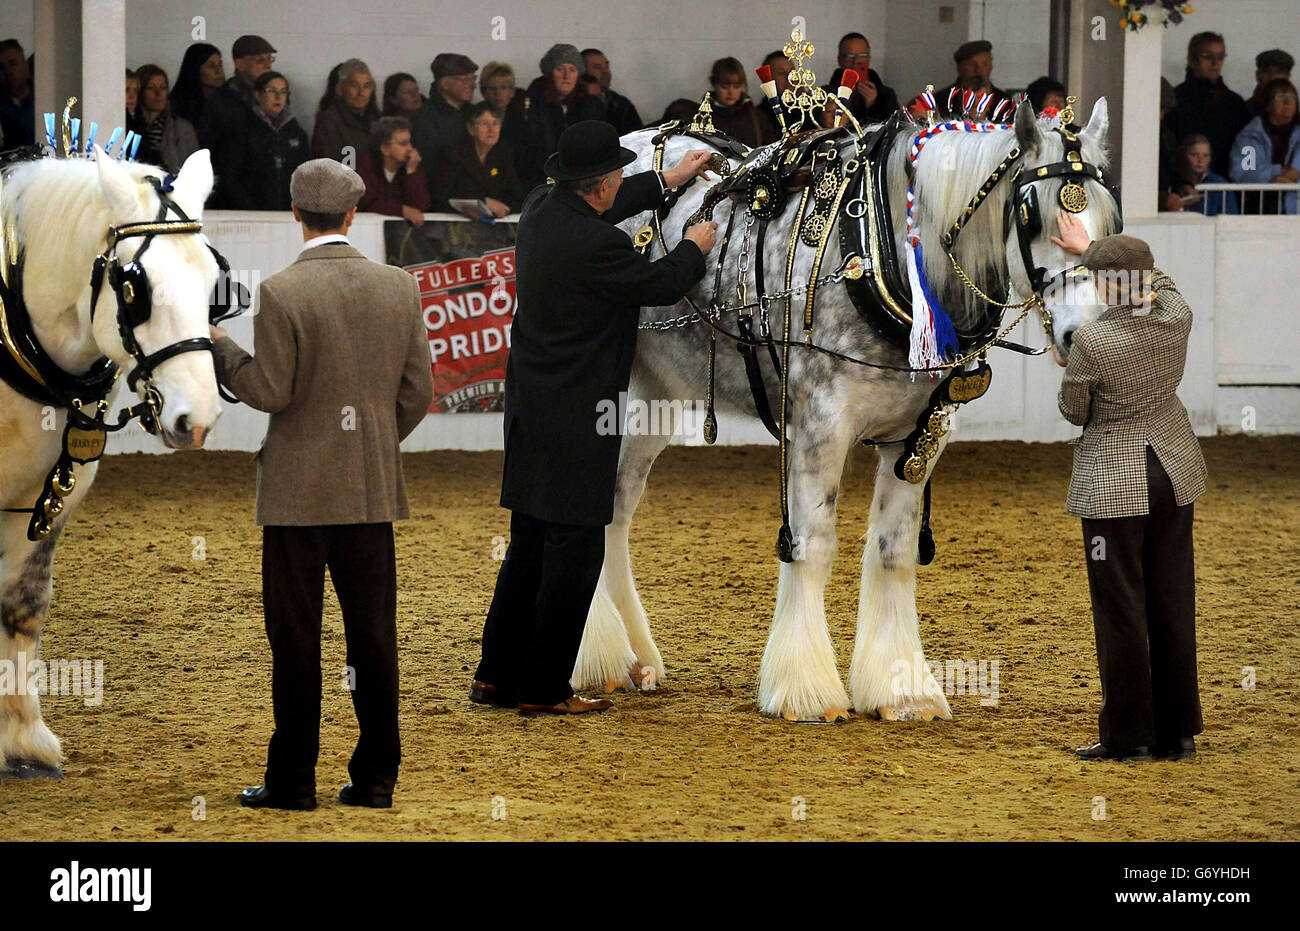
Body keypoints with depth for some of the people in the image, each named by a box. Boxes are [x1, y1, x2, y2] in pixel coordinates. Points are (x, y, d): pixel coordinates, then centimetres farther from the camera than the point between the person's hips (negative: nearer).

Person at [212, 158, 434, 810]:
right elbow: (417, 392, 3)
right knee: (373, 634, 9)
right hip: (373, 488, 4)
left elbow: (270, 392, -12)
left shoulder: (280, 293, -13)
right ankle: (375, 776, 11)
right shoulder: (399, 287, 1)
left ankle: (293, 780, 6)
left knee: (295, 638, 3)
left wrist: (220, 348, 4)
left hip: (299, 488, -4)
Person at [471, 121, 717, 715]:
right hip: (575, 418, -9)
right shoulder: (595, 243, -23)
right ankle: (543, 687, 4)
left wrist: (666, 181, 34)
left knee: (529, 547, 16)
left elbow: (598, 209, 26)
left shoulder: (541, 210, 3)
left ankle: (496, 677, 20)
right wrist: (695, 247, 13)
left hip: (530, 410, 9)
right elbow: (662, 285, -7)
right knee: (574, 553, 0)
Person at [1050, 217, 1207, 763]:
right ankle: (1177, 733, 17)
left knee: (1121, 609, 3)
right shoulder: (1177, 319, -7)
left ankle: (1128, 737, 8)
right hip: (1174, 472, 6)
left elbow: (1074, 412, -7)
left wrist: (1067, 368, 14)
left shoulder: (1091, 341, -22)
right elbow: (1157, 283, 17)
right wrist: (1090, 247, 27)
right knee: (1173, 602, 12)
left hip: (1113, 482, -6)